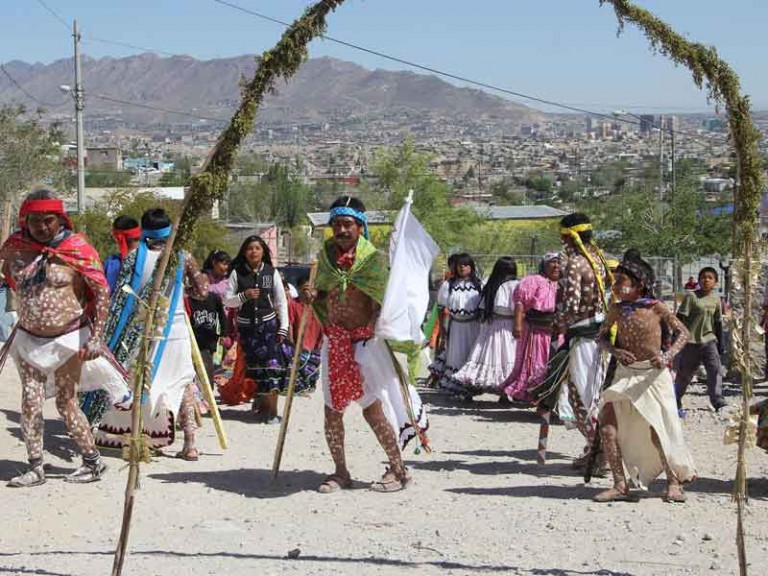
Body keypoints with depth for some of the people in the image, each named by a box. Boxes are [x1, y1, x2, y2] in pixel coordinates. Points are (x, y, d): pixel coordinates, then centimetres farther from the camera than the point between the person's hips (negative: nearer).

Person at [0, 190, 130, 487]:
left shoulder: (77, 250, -11)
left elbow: (102, 292, -12)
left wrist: (96, 336, -19)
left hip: (69, 339, -4)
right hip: (29, 339, 4)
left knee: (66, 402, 3)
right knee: (30, 401, -2)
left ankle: (93, 462, 17)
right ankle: (35, 467, 5)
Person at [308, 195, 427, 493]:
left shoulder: (374, 259, -7)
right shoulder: (326, 256, 8)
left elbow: (382, 301, -8)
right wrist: (312, 295, -3)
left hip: (366, 339, -5)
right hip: (334, 340, 5)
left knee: (372, 406, -6)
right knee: (332, 408, 6)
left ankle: (398, 469, 8)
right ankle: (340, 471, 19)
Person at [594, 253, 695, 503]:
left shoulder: (656, 308, -7)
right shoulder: (617, 309, 3)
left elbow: (682, 332, -2)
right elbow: (603, 336, 12)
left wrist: (667, 355, -19)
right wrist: (616, 351, -9)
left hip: (653, 374, -4)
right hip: (625, 374, 4)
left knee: (658, 431, -3)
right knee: (607, 426, -9)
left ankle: (674, 482, 18)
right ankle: (620, 484, 1)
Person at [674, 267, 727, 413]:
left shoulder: (716, 300, 7)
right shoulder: (691, 296, -8)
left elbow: (718, 323, 15)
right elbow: (680, 318, -10)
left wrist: (720, 344, 16)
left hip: (709, 340, 4)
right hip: (691, 340, -4)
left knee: (716, 369, -10)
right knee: (685, 373, 5)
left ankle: (717, 400, -5)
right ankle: (676, 402, 18)